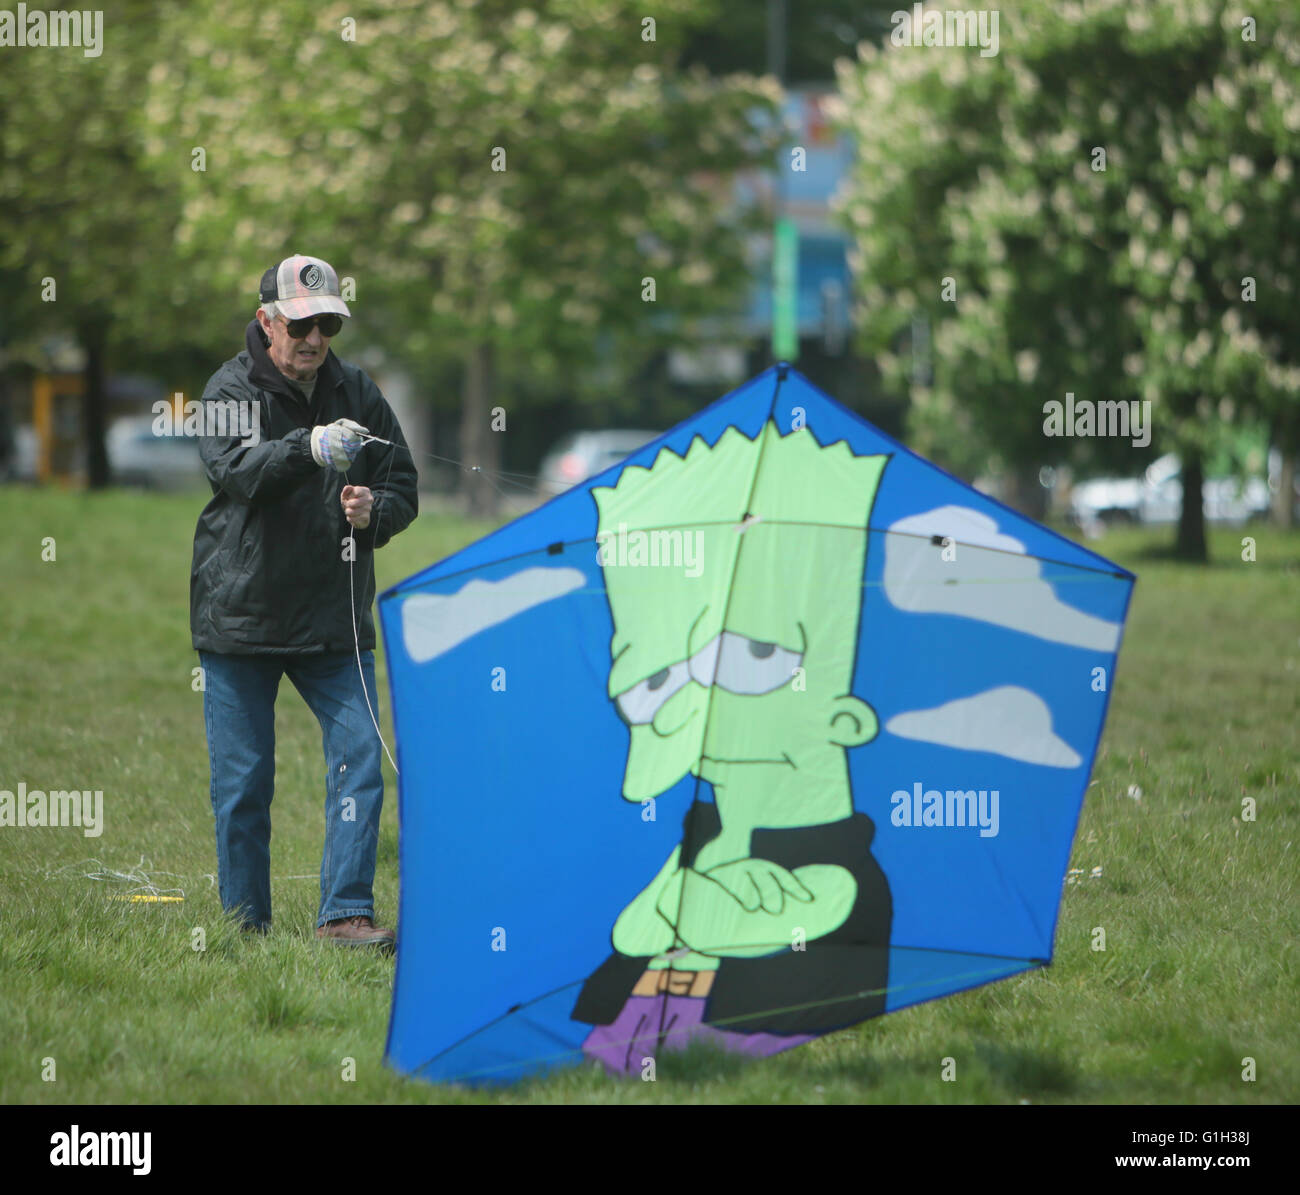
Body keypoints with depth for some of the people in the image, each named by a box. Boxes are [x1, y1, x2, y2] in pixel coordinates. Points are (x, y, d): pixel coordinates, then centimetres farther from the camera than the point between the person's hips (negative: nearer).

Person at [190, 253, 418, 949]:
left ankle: (345, 913, -6)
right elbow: (237, 469, -26)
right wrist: (309, 449, -44)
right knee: (242, 784, 3)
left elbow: (403, 487, 11)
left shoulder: (356, 394, 6)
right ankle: (247, 929, 13)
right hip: (240, 615, -3)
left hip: (334, 618, 3)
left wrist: (374, 511, -12)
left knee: (359, 755, -9)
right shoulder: (231, 390, -7)